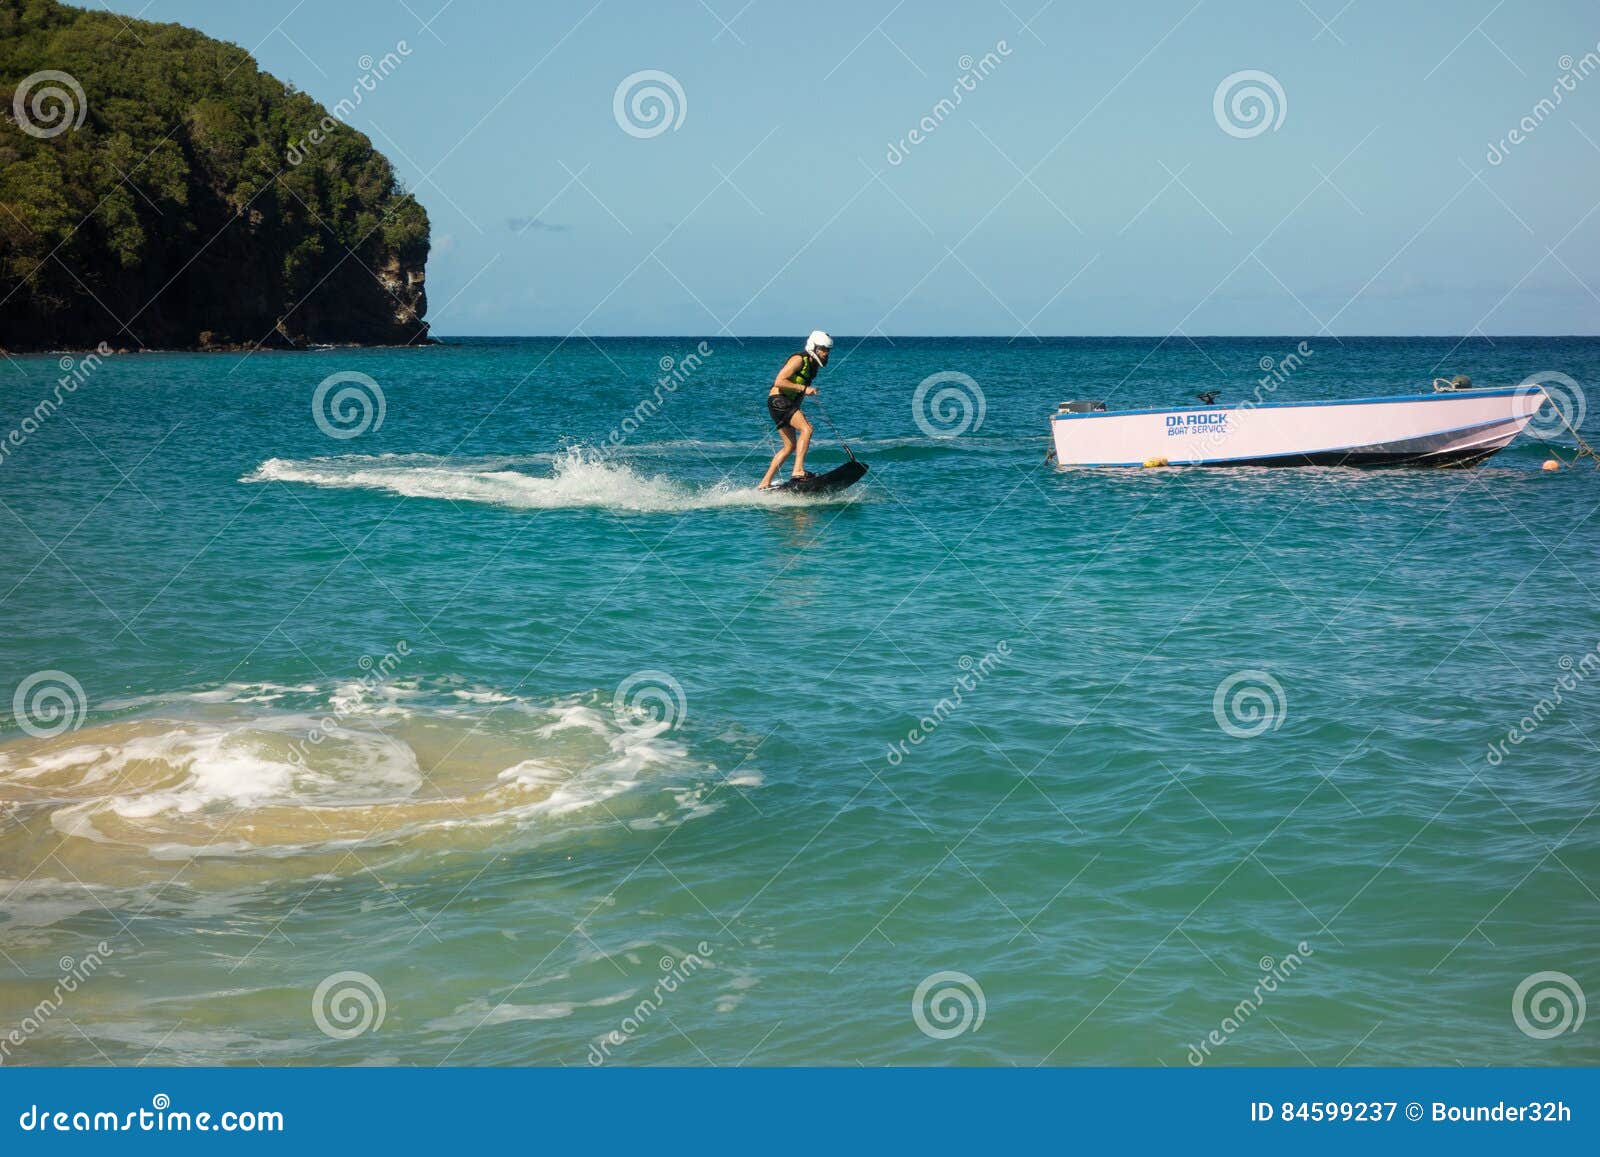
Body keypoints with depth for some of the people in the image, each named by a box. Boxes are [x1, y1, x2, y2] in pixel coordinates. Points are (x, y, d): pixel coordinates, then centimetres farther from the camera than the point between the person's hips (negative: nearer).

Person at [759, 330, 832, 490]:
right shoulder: (799, 360, -13)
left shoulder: (812, 364, 16)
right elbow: (779, 382, -21)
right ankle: (798, 470, -32)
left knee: (790, 446, 8)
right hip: (778, 400, -10)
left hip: (788, 404, 10)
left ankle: (765, 483, 9)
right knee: (806, 428, -24)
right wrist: (804, 388, -22)